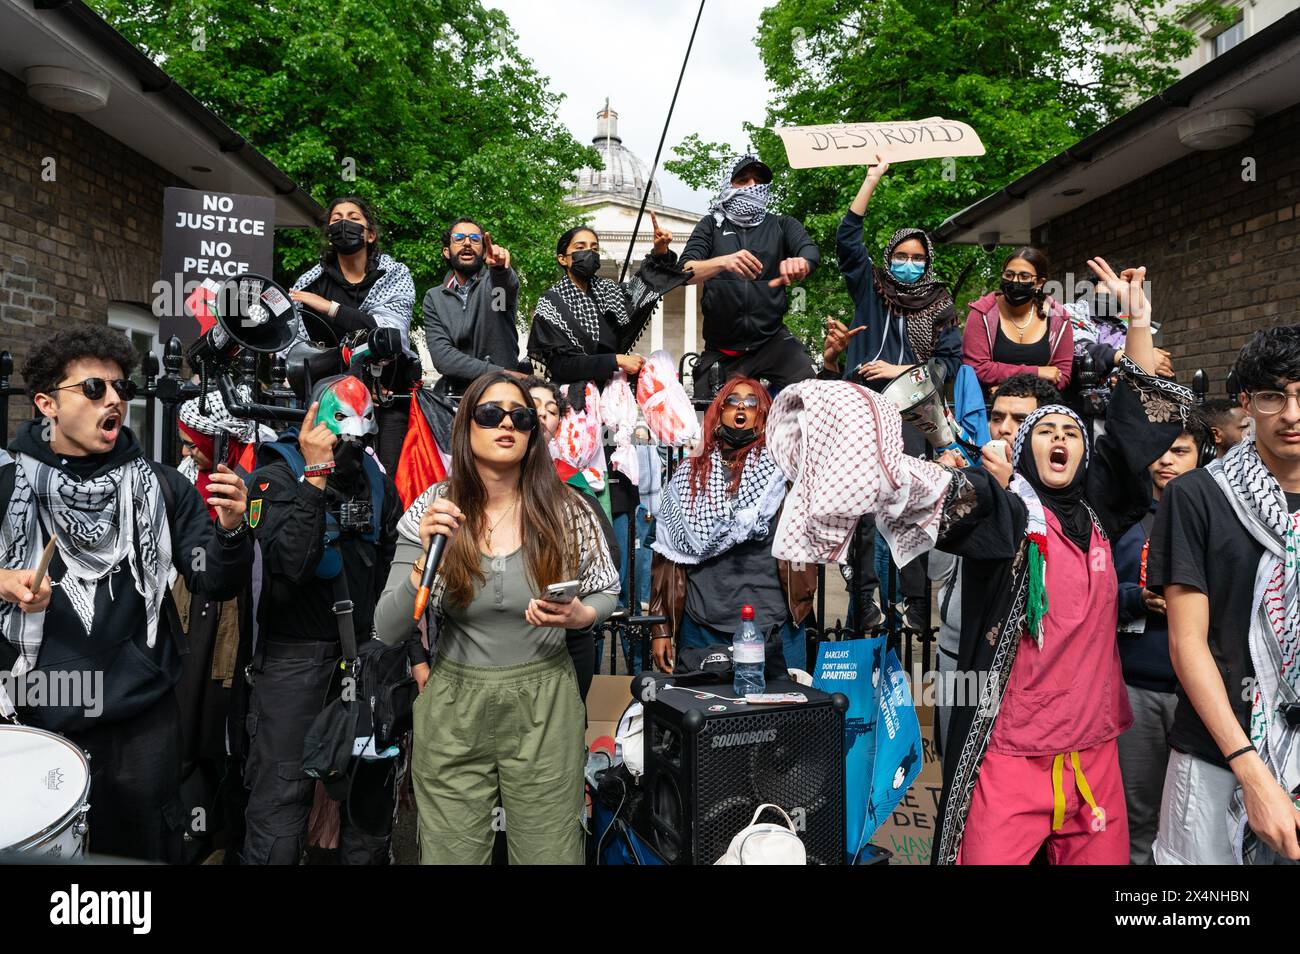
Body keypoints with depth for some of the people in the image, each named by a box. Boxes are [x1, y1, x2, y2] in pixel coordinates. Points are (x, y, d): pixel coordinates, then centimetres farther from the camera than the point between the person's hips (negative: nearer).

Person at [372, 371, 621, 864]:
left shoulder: (566, 510, -8)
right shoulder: (432, 511, -8)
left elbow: (607, 591, 7)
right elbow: (386, 630, -10)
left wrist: (581, 616, -15)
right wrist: (425, 556, -25)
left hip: (544, 704, 0)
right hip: (454, 708, 1)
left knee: (550, 854, 11)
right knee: (451, 855, 15)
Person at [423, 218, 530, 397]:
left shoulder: (493, 281, 6)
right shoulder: (434, 298, 11)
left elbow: (508, 284, -19)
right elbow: (441, 356, -2)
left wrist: (499, 267, -43)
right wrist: (501, 373, -13)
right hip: (455, 392, 2)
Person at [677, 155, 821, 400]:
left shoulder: (781, 225, 11)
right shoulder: (711, 225, 8)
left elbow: (811, 250, -9)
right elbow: (685, 272, -8)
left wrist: (801, 263, -35)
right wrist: (723, 262, -29)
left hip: (772, 340, 0)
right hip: (721, 349, 0)